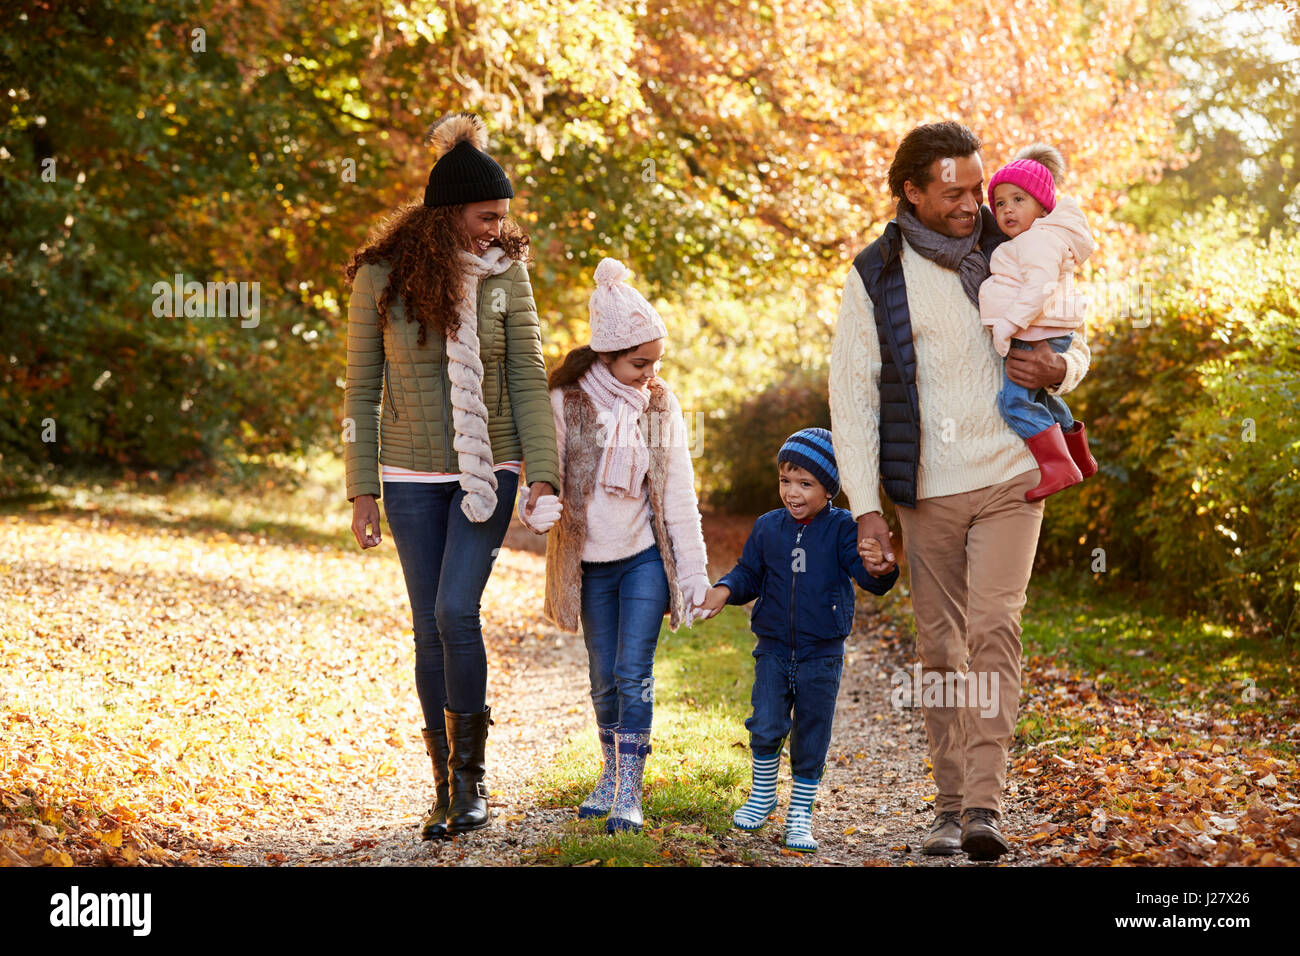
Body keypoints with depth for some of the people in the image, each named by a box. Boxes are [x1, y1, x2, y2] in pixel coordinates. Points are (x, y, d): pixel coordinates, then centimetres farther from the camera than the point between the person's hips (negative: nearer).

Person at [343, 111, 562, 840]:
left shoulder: (507, 272, -3)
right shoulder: (382, 277, -6)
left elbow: (528, 379, -2)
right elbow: (361, 391, -1)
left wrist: (543, 475, -10)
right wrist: (362, 491, -3)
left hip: (487, 472, 0)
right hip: (413, 477, 0)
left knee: (456, 612, -14)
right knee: (431, 630, 4)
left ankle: (472, 774, 3)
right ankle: (448, 791, 17)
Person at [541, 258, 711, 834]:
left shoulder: (661, 404, -1)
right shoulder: (567, 402, -7)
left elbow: (678, 491, 2)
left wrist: (693, 570, 2)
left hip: (645, 557, 0)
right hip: (590, 563, 0)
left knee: (634, 673, -8)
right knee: (603, 677, 10)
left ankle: (630, 791, -4)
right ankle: (611, 773, 28)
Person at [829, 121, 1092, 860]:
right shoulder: (876, 277, -2)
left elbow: (1076, 342, 14)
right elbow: (852, 397, -2)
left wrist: (1060, 370, -11)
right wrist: (866, 509, -7)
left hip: (1010, 479, 0)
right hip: (928, 492, 0)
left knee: (994, 628, -14)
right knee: (941, 649, 6)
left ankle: (985, 805, -17)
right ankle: (951, 806, 17)